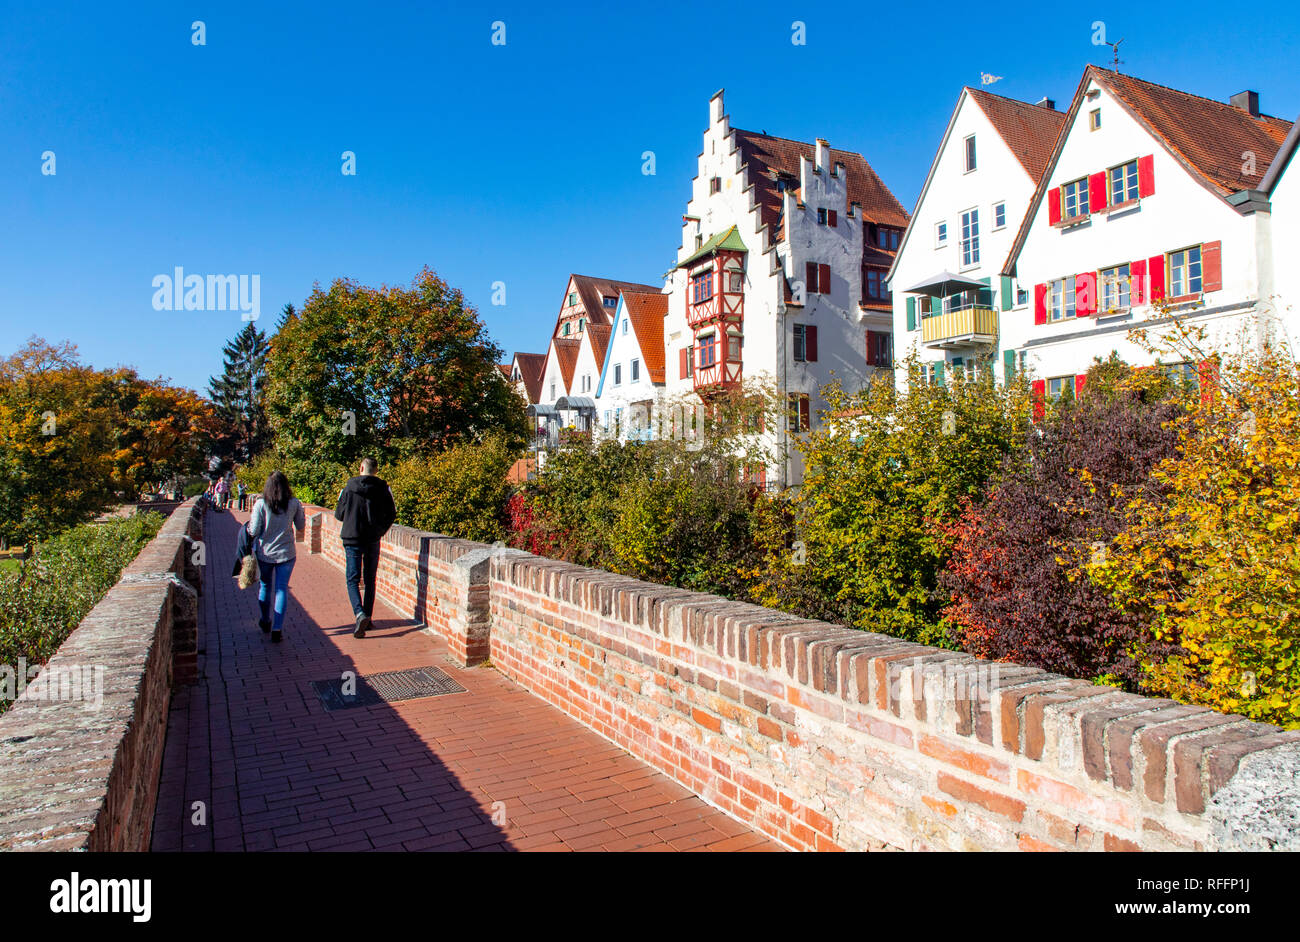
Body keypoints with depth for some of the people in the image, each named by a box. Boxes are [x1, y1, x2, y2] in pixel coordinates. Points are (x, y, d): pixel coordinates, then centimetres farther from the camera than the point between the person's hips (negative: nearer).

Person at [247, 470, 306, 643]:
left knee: (265, 586, 20)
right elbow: (300, 527, 3)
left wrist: (249, 525, 11)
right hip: (286, 553, 0)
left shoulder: (261, 504, -11)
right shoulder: (294, 503, -7)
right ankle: (277, 629, 1)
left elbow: (254, 531, -10)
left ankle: (265, 622, 35)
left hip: (264, 553, 0)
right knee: (282, 589, 6)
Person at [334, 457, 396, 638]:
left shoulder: (349, 488, -5)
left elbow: (339, 515, 1)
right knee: (370, 580, 14)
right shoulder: (383, 488, -1)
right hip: (373, 540, 2)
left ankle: (360, 615, -20)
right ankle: (367, 618, 18)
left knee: (352, 580, 1)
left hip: (352, 538, -2)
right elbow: (391, 514, 1)